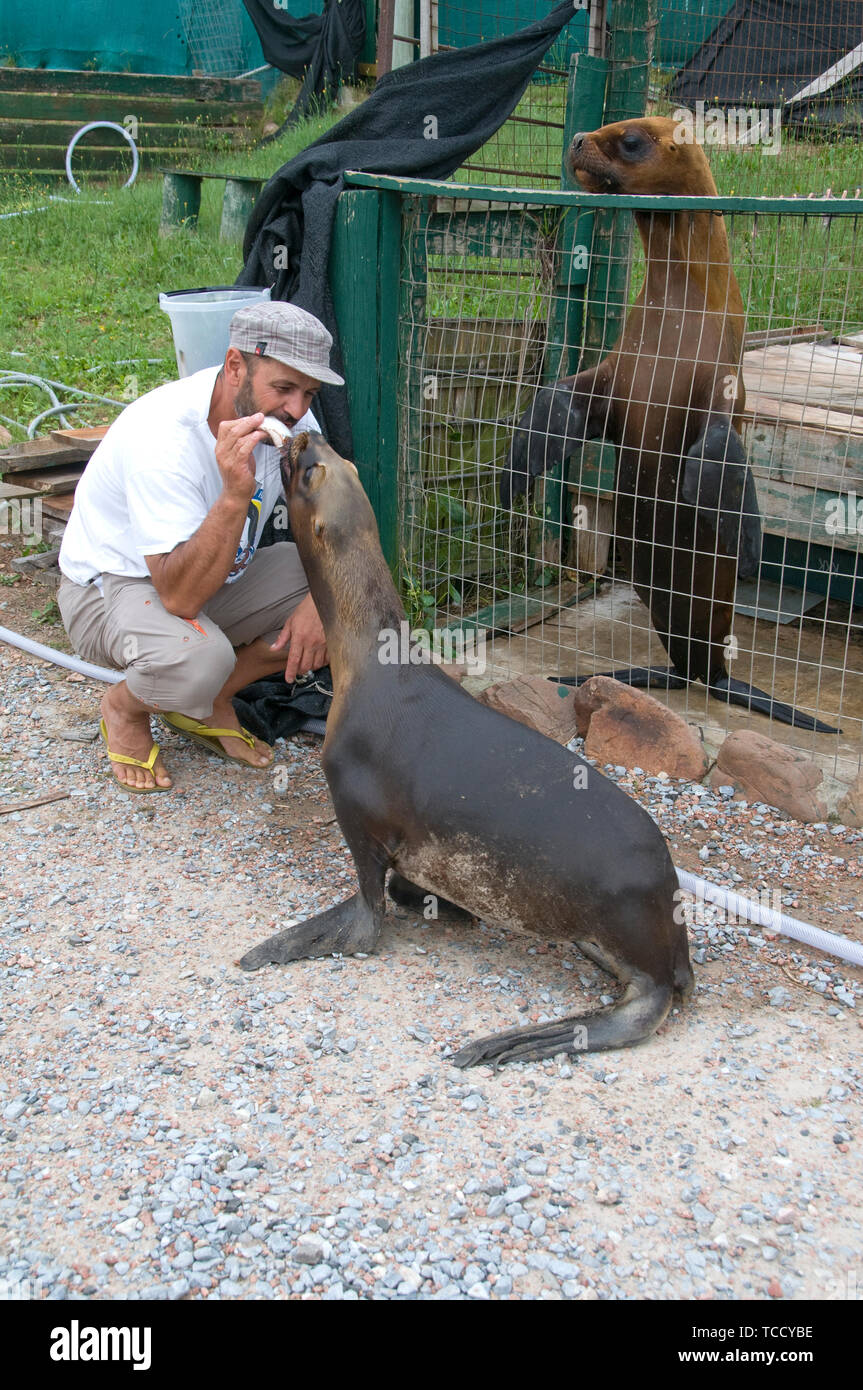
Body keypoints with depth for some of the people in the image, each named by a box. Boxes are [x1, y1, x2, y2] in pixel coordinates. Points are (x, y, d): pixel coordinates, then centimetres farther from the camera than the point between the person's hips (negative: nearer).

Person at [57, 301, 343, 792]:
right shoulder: (162, 436, -34)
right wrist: (235, 494, -51)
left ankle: (209, 701, 3)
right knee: (198, 658, -40)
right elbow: (181, 598, -39)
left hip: (213, 576, 7)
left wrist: (319, 600, -21)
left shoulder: (288, 417, -13)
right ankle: (125, 707, -1)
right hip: (113, 583, -7)